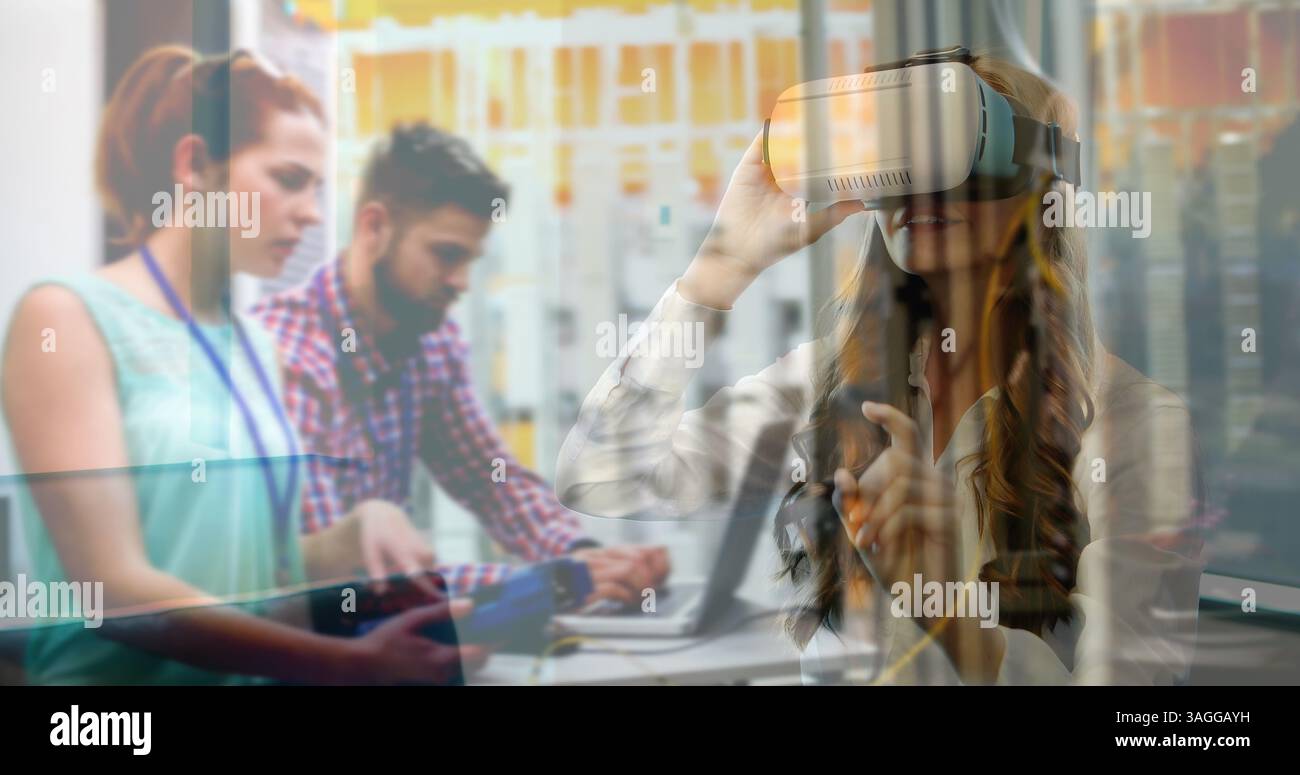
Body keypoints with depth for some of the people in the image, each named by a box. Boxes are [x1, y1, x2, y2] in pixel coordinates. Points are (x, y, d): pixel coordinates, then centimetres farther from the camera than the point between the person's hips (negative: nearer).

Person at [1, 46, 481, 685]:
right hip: (119, 675, -5)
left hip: (256, 671, 6)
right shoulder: (67, 317, -7)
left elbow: (262, 573, 11)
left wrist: (358, 535, -7)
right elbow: (115, 587, -14)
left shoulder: (254, 344, 11)